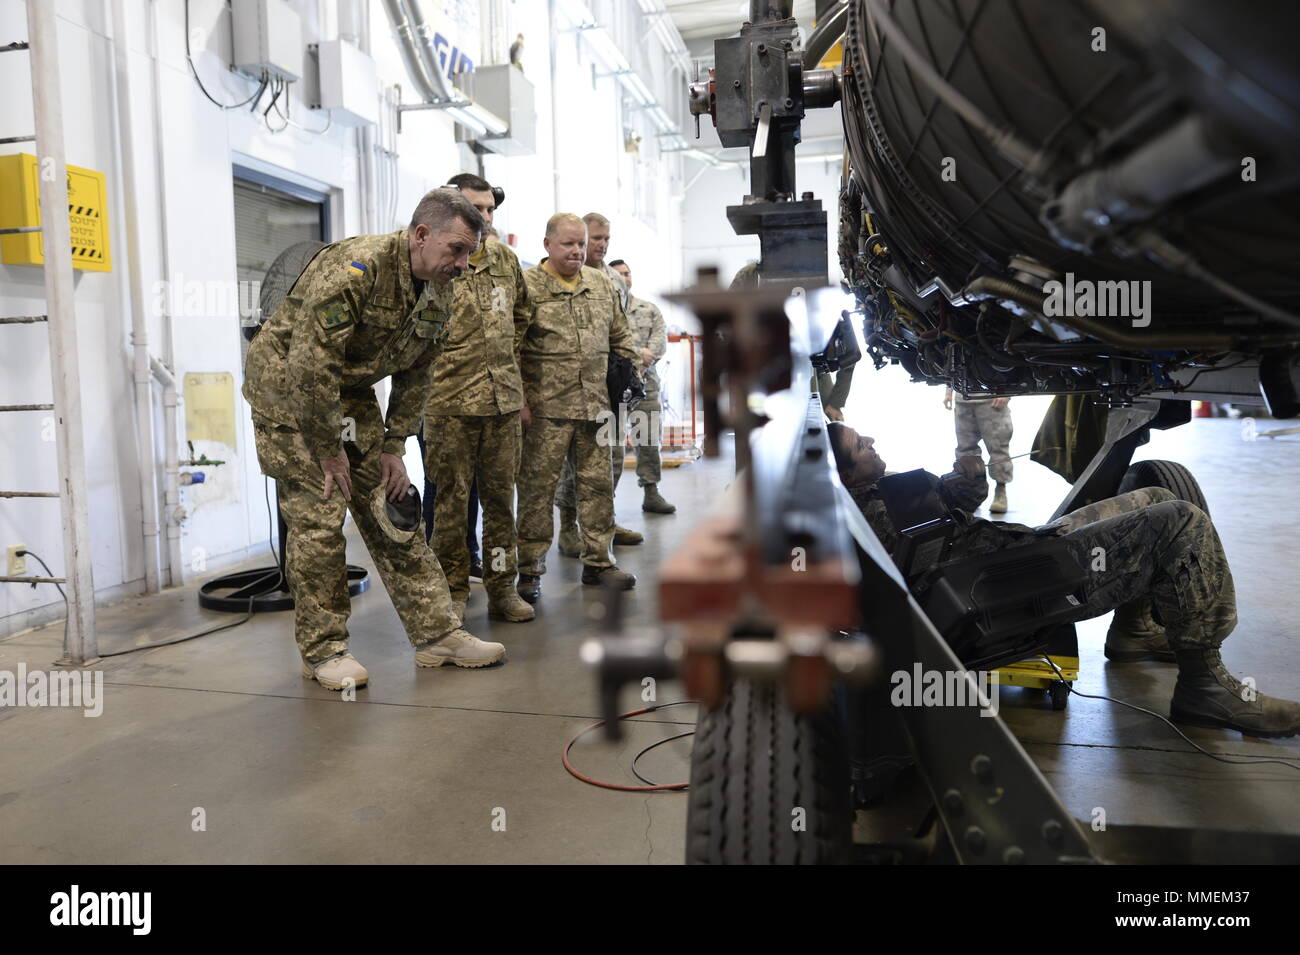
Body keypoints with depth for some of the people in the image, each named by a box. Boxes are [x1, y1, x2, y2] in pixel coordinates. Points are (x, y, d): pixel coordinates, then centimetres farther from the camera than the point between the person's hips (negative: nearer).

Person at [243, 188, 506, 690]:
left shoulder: (438, 295, -3)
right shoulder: (355, 268, -29)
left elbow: (414, 376, 6)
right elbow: (308, 365, -29)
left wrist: (393, 447, 1)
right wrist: (329, 450, -22)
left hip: (351, 395, 7)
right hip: (287, 389, -7)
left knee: (394, 511, 4)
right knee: (318, 519, -8)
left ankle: (435, 633, 9)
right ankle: (322, 650, 6)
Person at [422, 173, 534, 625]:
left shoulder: (506, 259, 12)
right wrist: (438, 374, -1)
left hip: (504, 399, 5)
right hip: (450, 401, -5)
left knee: (501, 495, 9)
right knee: (453, 498, 3)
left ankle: (502, 587, 20)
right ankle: (454, 590, 16)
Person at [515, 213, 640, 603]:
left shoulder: (602, 284, 14)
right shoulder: (527, 286, -3)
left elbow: (620, 337, 21)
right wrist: (519, 401, -11)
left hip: (596, 405, 5)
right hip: (546, 409, -5)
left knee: (598, 484, 10)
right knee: (537, 488, 0)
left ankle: (597, 561, 23)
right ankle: (529, 569, 12)